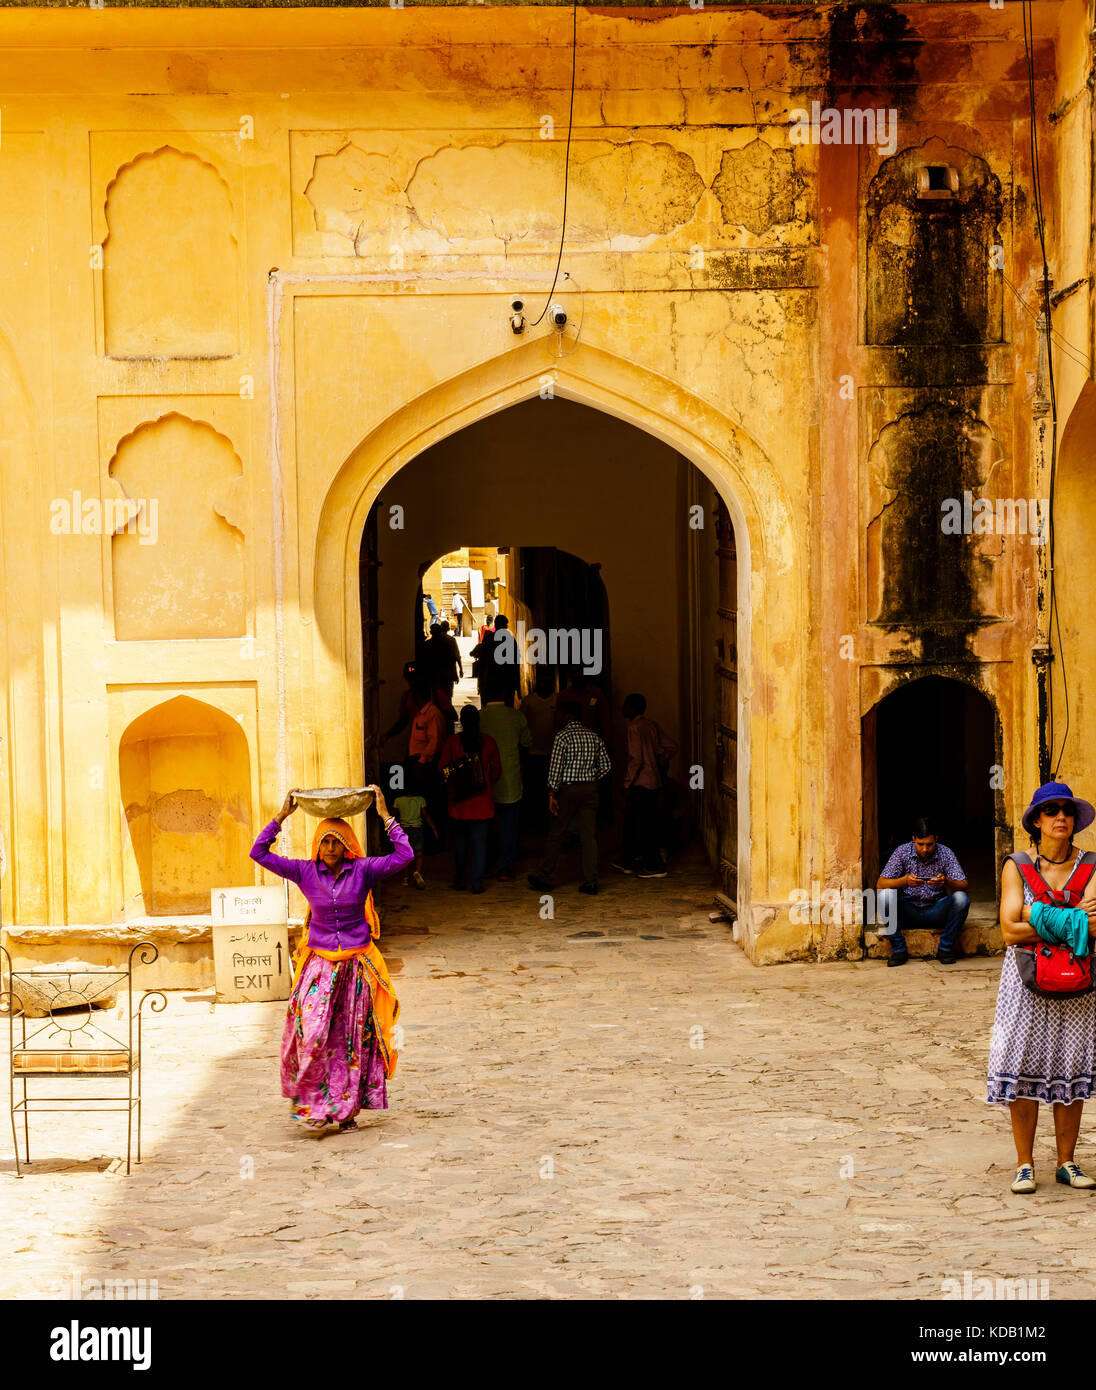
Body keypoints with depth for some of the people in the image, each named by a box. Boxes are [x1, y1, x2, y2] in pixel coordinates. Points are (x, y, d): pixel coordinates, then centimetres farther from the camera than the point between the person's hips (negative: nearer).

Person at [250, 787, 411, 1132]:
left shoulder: (363, 871, -3)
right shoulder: (306, 872, -1)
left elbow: (404, 855, -15)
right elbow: (259, 853, -3)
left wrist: (385, 816, -15)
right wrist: (281, 817, -8)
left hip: (357, 966, 0)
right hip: (319, 964, 0)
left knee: (352, 1039, 4)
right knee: (312, 1034, -12)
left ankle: (346, 1109, 13)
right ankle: (310, 1103, 2)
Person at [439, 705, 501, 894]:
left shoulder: (452, 741, -6)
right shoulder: (488, 742, -3)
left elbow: (443, 769, -3)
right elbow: (496, 770, 2)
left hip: (459, 800, 0)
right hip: (482, 799, 0)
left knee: (460, 841, 13)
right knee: (479, 841, 4)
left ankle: (459, 880, 20)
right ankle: (476, 883, 0)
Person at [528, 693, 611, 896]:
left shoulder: (562, 737, -10)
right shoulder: (593, 736, 7)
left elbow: (555, 767, -14)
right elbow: (606, 765, 8)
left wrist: (552, 794, -12)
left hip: (568, 789, -4)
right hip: (590, 788, 4)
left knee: (556, 835, 6)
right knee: (589, 835, 5)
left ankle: (545, 878, 14)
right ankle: (590, 881, 2)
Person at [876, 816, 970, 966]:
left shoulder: (945, 853, -7)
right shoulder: (903, 851, -8)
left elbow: (963, 887, -13)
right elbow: (880, 885, -14)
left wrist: (946, 882, -36)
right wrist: (904, 881, -33)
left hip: (935, 913, 0)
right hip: (908, 912, 0)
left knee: (961, 898, -27)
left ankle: (945, 948, -10)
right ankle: (899, 950, -15)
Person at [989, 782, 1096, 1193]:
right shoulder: (1017, 868, 1)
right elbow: (1010, 930, -10)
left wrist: (1039, 918, -18)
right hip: (1027, 979, -1)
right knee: (1024, 1069, -2)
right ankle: (1025, 1164, 8)